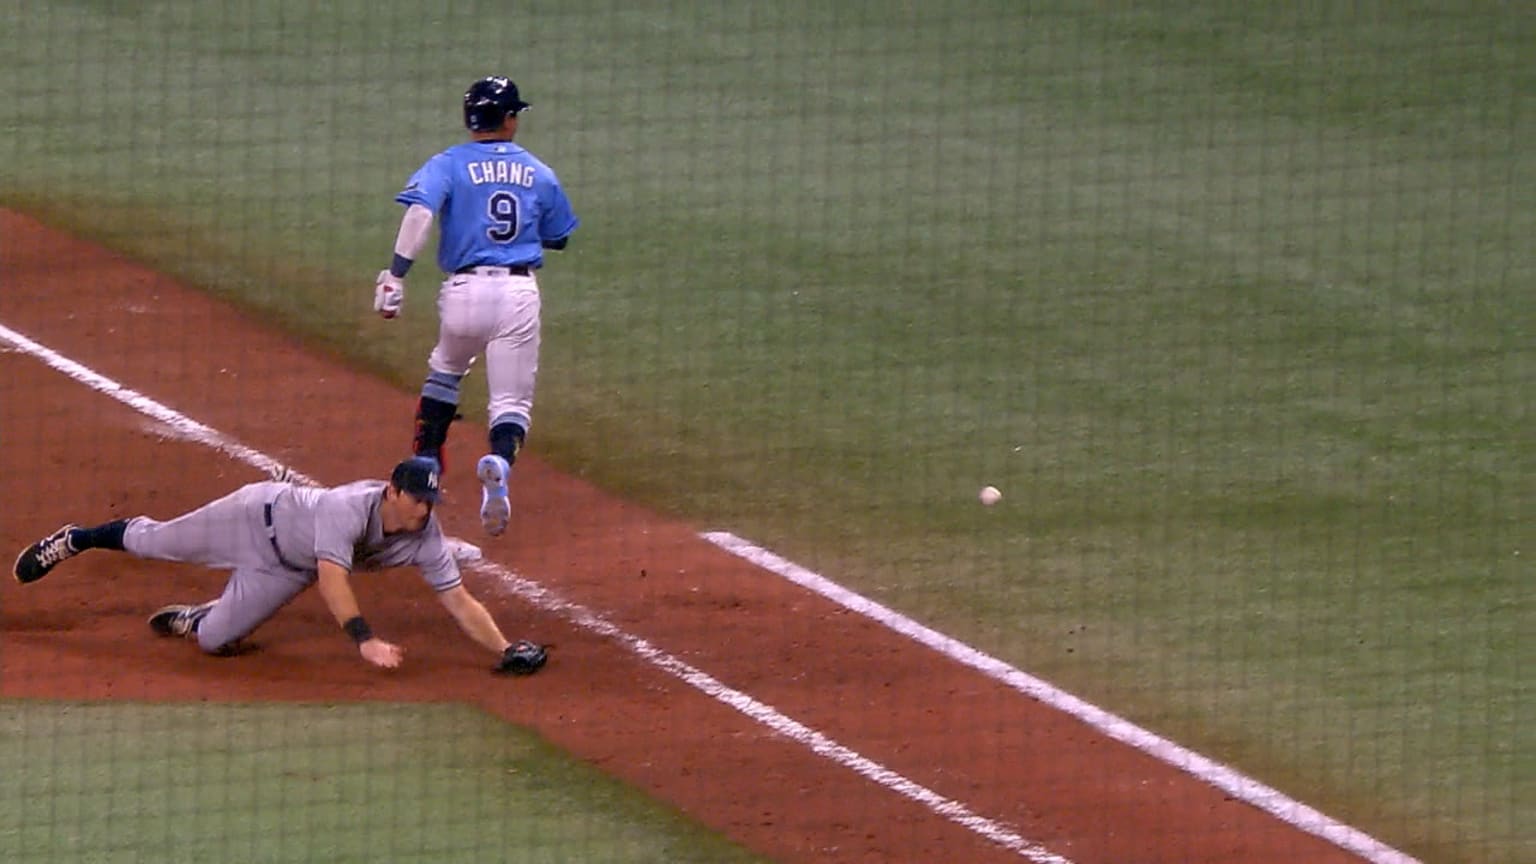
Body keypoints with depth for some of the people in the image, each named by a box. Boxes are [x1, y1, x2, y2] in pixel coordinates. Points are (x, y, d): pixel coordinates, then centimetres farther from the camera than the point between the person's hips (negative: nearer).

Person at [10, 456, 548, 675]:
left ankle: (189, 618, 34)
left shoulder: (424, 538, -25)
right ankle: (74, 541, 41)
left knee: (214, 639, -2)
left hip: (287, 570, 4)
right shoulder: (350, 508, -42)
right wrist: (365, 639, -63)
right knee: (155, 541, 14)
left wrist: (505, 649, -37)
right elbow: (332, 578, -53)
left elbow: (459, 601, -24)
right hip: (261, 515, -4)